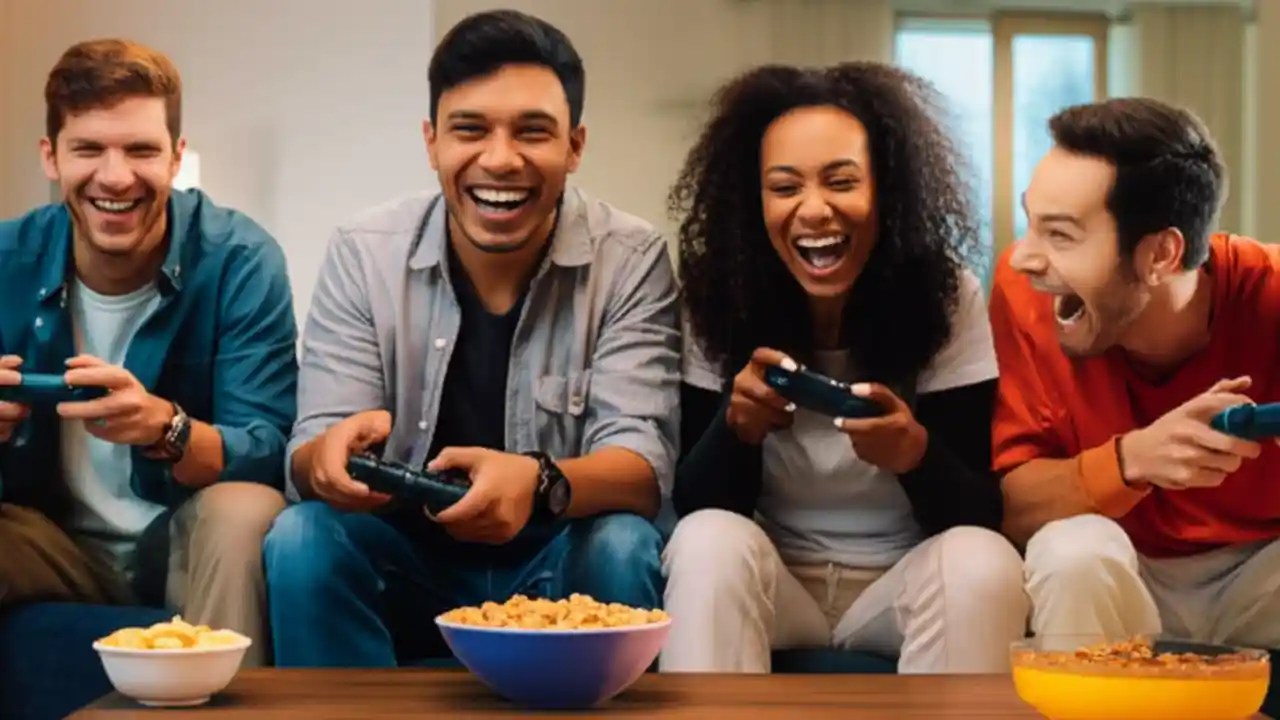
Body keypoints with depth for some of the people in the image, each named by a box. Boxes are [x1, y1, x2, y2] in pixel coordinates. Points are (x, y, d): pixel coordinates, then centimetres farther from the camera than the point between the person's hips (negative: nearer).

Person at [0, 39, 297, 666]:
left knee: (245, 508, -33)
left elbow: (268, 457, -19)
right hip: (57, 541, 2)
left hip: (195, 541, -2)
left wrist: (164, 426, -40)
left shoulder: (239, 261, -14)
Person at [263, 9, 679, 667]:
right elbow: (309, 454, -12)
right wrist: (330, 456, -39)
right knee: (302, 538, -27)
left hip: (559, 566, -1)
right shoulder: (362, 255, -7)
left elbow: (640, 465, -20)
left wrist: (539, 484, -44)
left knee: (622, 546, -31)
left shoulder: (631, 260, -11)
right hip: (403, 562, 1)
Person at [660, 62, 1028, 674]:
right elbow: (693, 507, -9)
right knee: (709, 542, -30)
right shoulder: (721, 300, -9)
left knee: (981, 562, -31)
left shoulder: (948, 295, -11)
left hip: (900, 588, 0)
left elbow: (981, 514, -13)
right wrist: (737, 424, -31)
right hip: (772, 587, 1)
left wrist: (916, 453, -36)